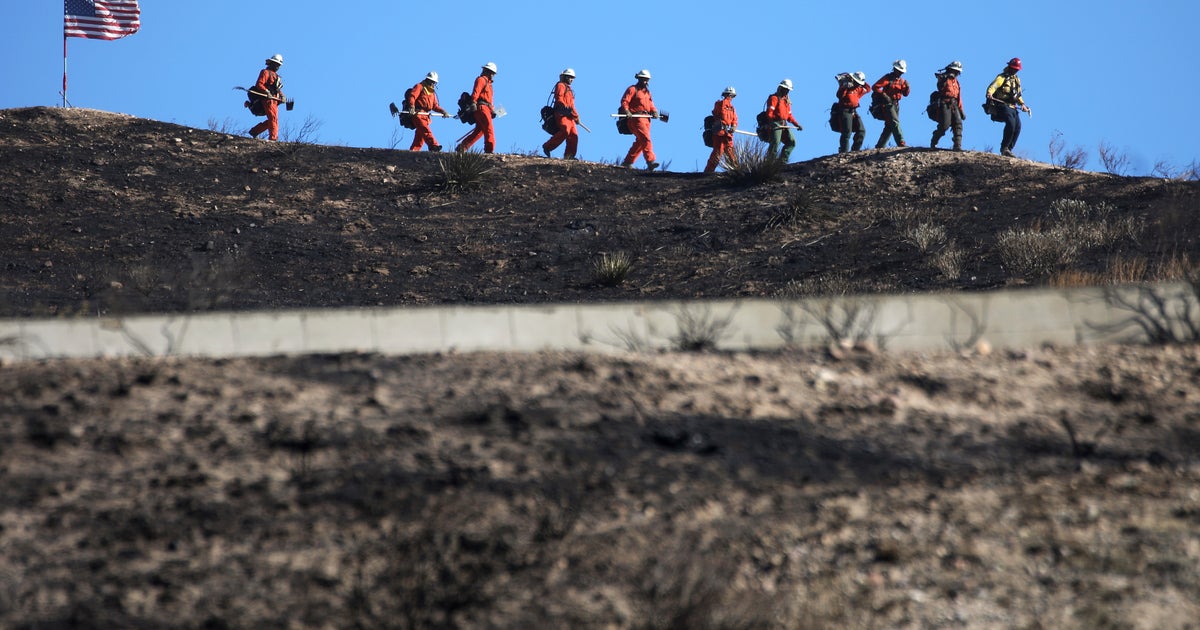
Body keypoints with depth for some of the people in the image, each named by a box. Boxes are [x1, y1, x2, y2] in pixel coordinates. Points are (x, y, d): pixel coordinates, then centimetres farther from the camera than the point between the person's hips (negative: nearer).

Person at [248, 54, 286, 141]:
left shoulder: (275, 75, 26)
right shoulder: (265, 72, -2)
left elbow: (278, 89, 26)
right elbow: (259, 84, -13)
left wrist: (282, 96, 7)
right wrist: (266, 91, -27)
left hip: (274, 100, 9)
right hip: (268, 99, -9)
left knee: (272, 120, 8)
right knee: (273, 118, -16)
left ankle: (254, 131, 17)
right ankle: (273, 138, -18)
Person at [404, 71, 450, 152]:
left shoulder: (432, 92, 27)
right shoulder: (419, 87, 4)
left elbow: (435, 106, 23)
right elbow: (412, 96, -11)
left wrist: (442, 111, 5)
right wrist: (411, 106, -29)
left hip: (425, 115, 9)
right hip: (417, 114, -9)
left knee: (420, 137, 5)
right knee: (426, 130, -26)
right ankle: (433, 146, -42)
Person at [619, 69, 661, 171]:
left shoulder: (647, 92, 24)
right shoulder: (632, 89, 0)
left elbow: (651, 105, 22)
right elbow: (624, 101, -8)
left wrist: (654, 111, 2)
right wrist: (626, 111, -24)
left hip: (646, 119, 8)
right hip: (636, 118, -8)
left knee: (640, 142, 7)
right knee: (646, 139, -19)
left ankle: (627, 162, 14)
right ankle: (650, 161, -26)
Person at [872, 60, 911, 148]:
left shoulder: (901, 80, 12)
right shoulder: (887, 78, -8)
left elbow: (905, 94, 10)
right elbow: (875, 87, -15)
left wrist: (907, 87, -10)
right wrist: (884, 95, -22)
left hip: (896, 104, 8)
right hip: (887, 104, -8)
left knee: (889, 126, 8)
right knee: (895, 123, -19)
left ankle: (880, 146, 14)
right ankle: (901, 143, -28)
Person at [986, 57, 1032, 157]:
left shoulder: (1016, 80, 21)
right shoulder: (1002, 78, -3)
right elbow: (993, 86, -21)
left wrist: (1022, 104, 18)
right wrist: (989, 94, -41)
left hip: (1013, 107, 8)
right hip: (1003, 106, -8)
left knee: (1017, 127, -8)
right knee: (1011, 123, -26)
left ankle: (1008, 149, -2)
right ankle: (1004, 148, -19)